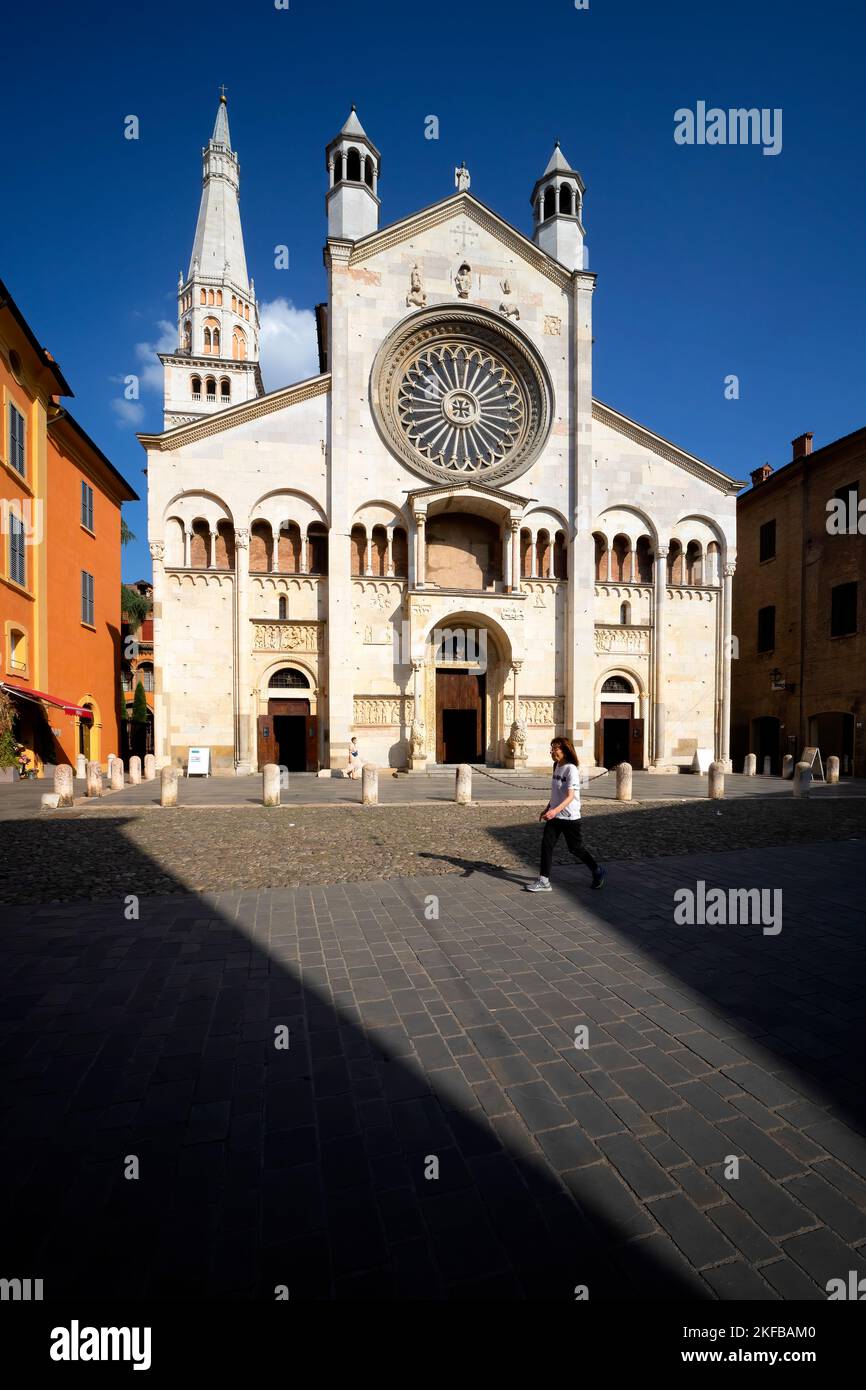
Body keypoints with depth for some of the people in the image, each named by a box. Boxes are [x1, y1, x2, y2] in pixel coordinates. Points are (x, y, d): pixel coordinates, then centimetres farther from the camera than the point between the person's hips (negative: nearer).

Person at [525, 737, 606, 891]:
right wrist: (547, 809, 20)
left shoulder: (571, 769, -18)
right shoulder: (557, 767, 7)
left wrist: (556, 810, -38)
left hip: (570, 817, -7)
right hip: (554, 815, 7)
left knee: (575, 848, 7)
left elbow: (570, 796, -25)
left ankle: (598, 872, 31)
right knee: (546, 844, -2)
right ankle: (544, 881, 4)